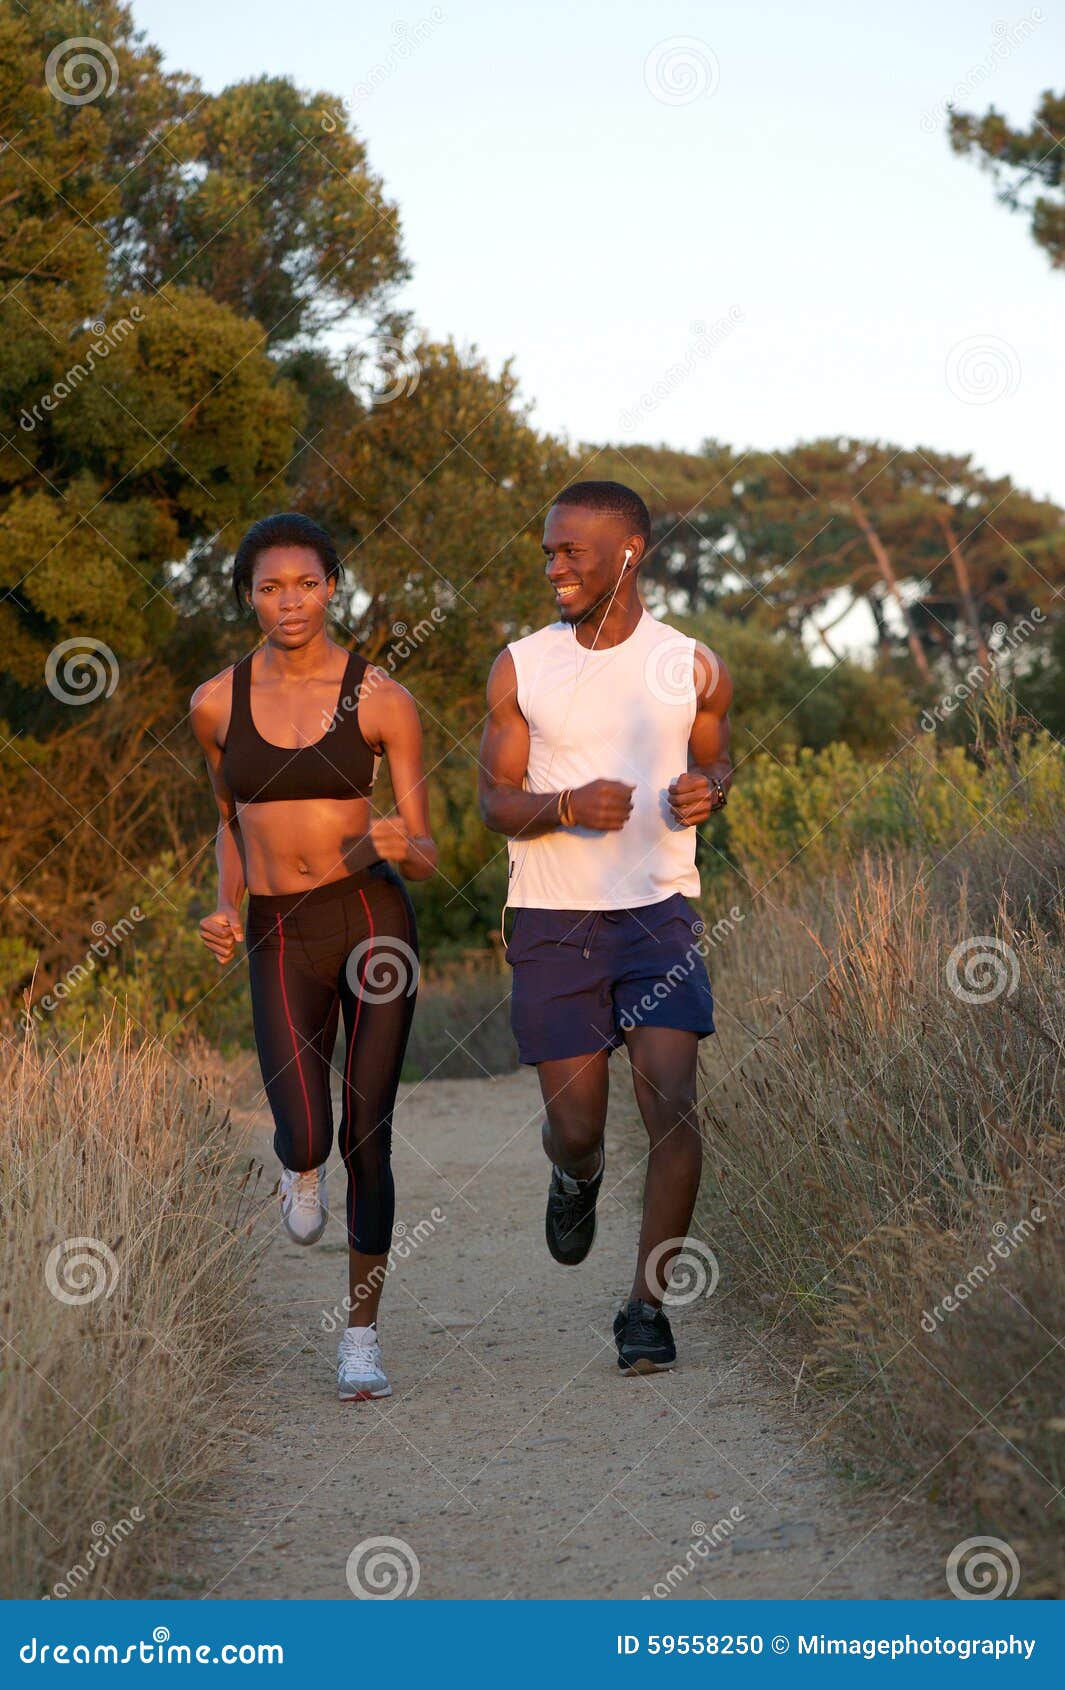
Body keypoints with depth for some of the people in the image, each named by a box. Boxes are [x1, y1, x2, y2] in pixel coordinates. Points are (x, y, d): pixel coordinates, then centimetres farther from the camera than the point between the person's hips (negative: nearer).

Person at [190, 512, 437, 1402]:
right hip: (280, 937, 1)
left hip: (374, 918, -1)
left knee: (368, 1138, -1)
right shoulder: (216, 704, 3)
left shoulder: (383, 700, -4)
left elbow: (425, 856, -2)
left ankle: (362, 1334, 16)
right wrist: (225, 907, 2)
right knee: (307, 1138, -14)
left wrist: (398, 844, -26)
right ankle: (301, 1161, 26)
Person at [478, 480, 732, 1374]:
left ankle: (648, 1306, -4)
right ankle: (577, 1176, 42)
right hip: (552, 920, 1)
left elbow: (719, 760, 18)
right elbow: (495, 799, 3)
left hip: (659, 909, -1)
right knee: (575, 1122, 2)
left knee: (673, 1104, -15)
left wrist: (708, 789, -7)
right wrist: (568, 806, -17)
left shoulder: (693, 668, 1)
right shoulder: (520, 668, 1)